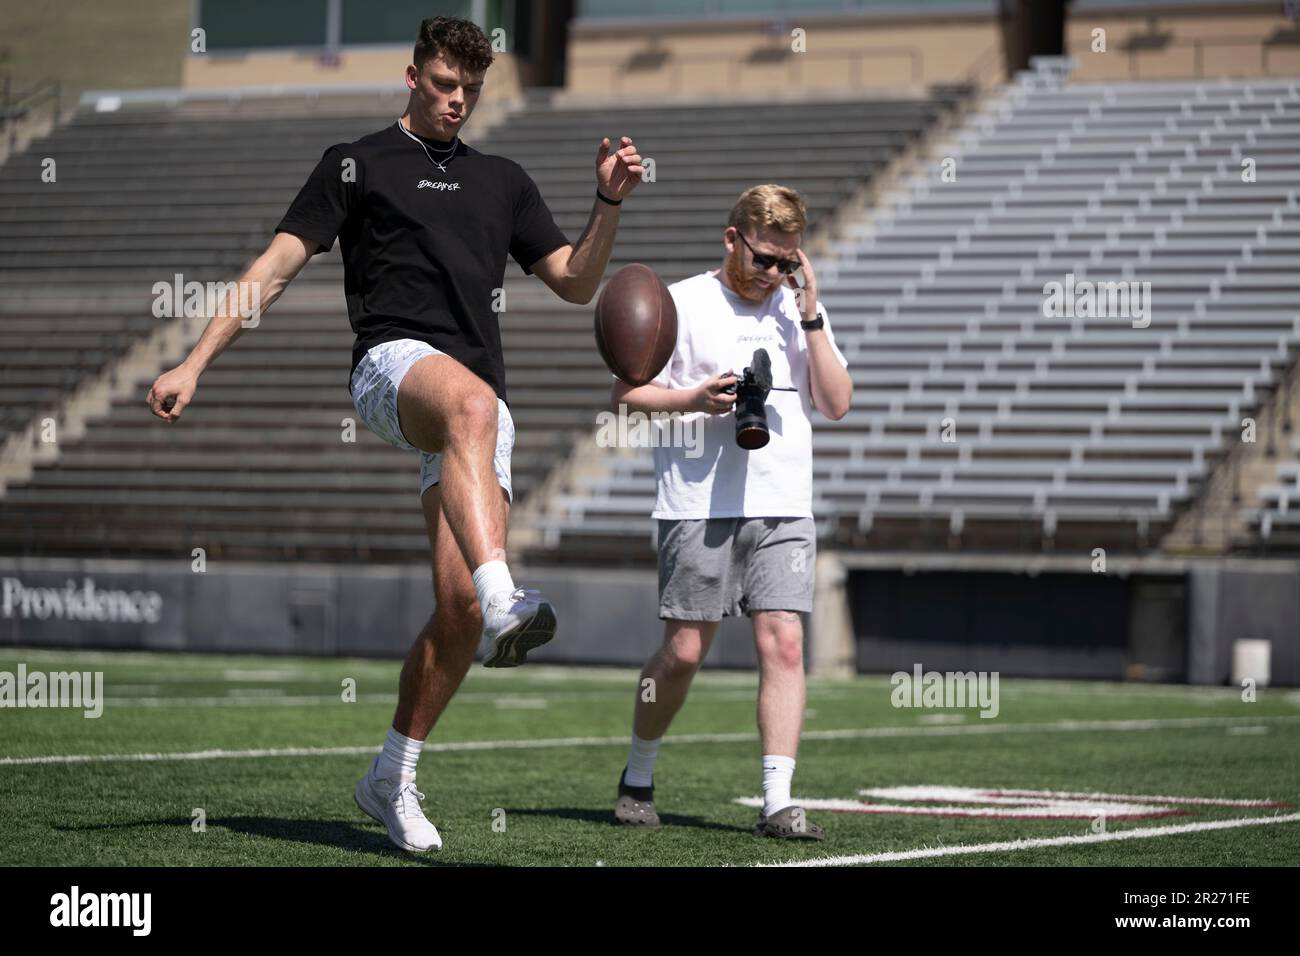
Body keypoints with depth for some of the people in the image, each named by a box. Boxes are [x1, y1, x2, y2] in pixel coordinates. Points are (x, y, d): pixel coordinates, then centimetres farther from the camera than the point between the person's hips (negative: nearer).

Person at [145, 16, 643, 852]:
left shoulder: (502, 180, 25)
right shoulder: (358, 164, 13)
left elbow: (577, 283, 24)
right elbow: (278, 266, 8)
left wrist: (611, 203, 7)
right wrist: (194, 364, -1)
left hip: (481, 400, 5)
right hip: (394, 362, -5)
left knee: (459, 611, -6)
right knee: (471, 402, -43)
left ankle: (392, 778, 13)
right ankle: (504, 602, -62)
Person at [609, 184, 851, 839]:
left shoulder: (800, 309, 13)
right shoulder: (682, 305, 1)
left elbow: (836, 403, 5)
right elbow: (625, 395, 1)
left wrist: (810, 319, -3)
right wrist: (696, 399, -14)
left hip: (783, 510, 3)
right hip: (700, 507, -3)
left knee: (783, 643, -9)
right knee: (684, 652, -1)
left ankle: (778, 803, -10)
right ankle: (637, 778, 21)